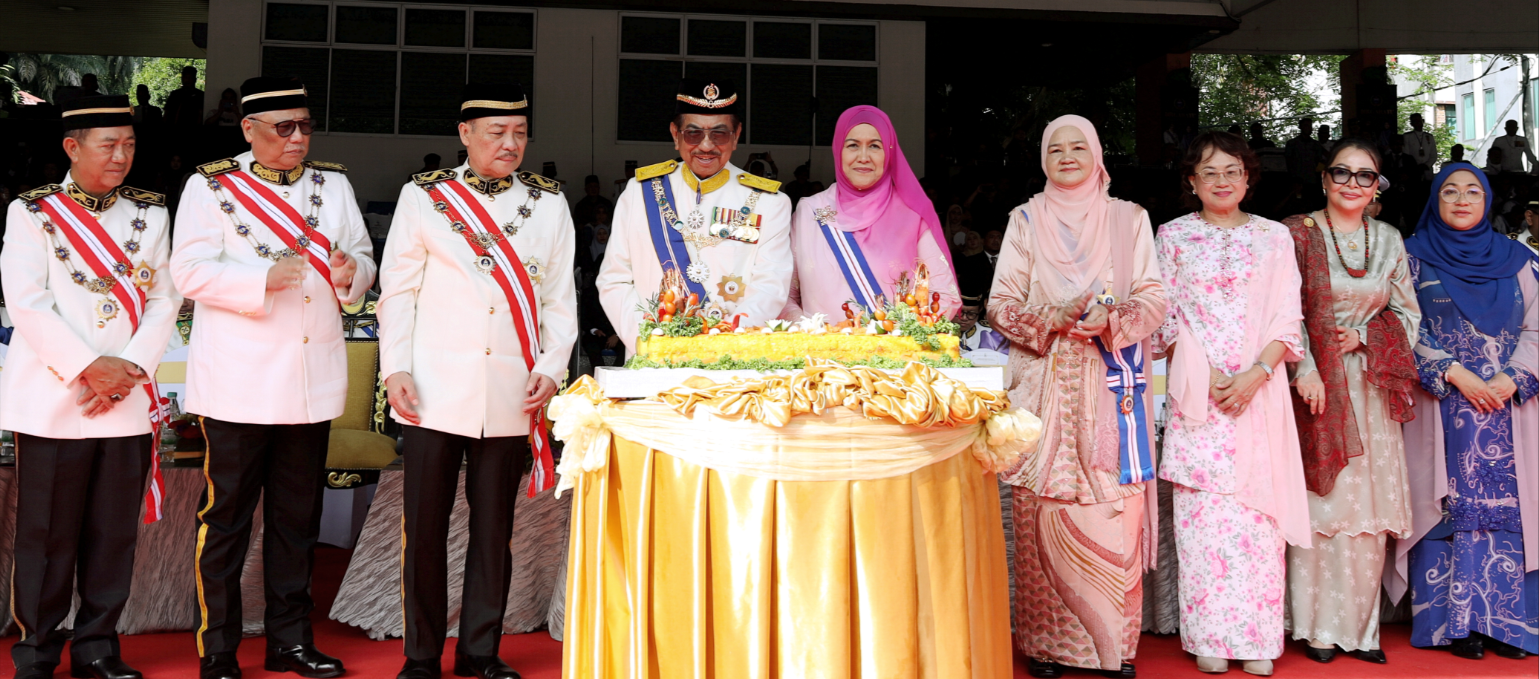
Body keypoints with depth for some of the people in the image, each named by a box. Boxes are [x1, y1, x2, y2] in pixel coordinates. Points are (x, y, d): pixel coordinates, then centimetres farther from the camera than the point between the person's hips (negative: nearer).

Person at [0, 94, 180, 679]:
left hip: (129, 402, 3)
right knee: (47, 534, 3)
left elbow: (163, 302, 5)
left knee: (114, 532, 6)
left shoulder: (149, 214, 11)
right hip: (52, 403, -2)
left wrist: (129, 369, -8)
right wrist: (90, 368, -14)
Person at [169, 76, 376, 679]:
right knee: (226, 516, 2)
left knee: (298, 517, 11)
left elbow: (364, 259, 14)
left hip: (312, 382, 4)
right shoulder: (211, 187, 1)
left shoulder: (333, 184, 14)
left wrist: (350, 271, -9)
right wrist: (263, 279, -19)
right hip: (238, 384, -4)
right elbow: (190, 271, -7)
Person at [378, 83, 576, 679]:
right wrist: (395, 368, -3)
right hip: (434, 393, -1)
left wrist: (552, 367, -2)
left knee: (494, 528, 9)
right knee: (425, 529, 4)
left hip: (512, 398, 2)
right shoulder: (423, 196, 4)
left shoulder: (549, 202, 9)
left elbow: (559, 297, 9)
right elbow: (398, 289, 5)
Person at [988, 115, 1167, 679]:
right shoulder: (1026, 220, 10)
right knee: (1045, 515, -2)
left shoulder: (1128, 218, 11)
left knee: (1116, 513, -3)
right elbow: (1001, 304, 4)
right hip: (1045, 387, 0)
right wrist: (1054, 318, -14)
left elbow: (1153, 297, 5)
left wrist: (1110, 321, -15)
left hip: (1111, 387, 0)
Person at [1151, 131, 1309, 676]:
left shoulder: (1274, 237, 10)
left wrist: (1254, 375, -10)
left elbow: (1287, 318, 5)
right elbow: (1165, 316, 5)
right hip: (1196, 391, 0)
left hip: (1260, 389, 1)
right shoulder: (1174, 235, 9)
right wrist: (1208, 375, -7)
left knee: (1257, 511, -2)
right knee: (1201, 509, -3)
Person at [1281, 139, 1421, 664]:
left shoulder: (1389, 240, 12)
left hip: (1370, 389, 4)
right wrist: (1305, 369, -17)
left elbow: (1408, 315, 13)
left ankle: (1360, 627, 15)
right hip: (1317, 384, -4)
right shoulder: (1298, 233, -1)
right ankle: (1319, 626, 9)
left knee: (1368, 509, 4)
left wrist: (1363, 336, -5)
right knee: (1320, 503, -3)